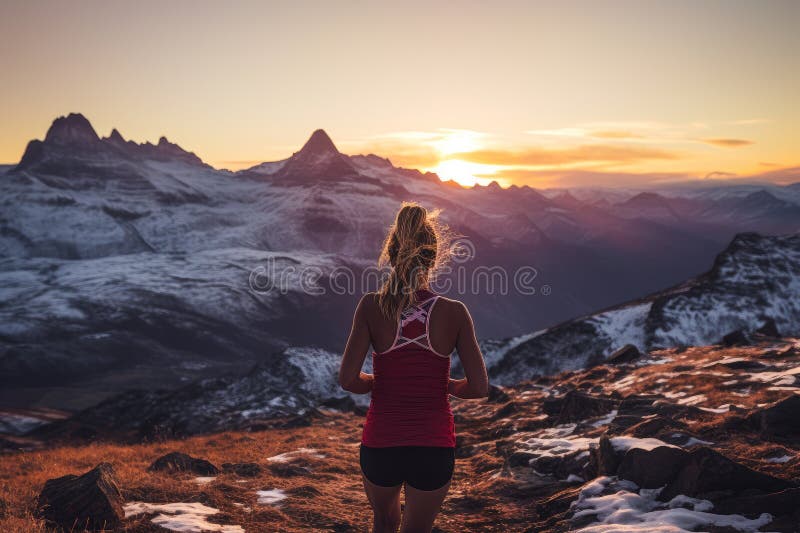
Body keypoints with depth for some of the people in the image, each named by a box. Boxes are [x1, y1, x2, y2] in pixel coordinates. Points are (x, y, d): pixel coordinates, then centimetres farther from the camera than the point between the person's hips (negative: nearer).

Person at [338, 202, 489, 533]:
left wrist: (380, 382, 5)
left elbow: (348, 379, -15)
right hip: (434, 448, 0)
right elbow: (480, 388, -10)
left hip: (380, 446, 1)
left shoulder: (372, 306, -11)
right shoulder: (454, 312, -10)